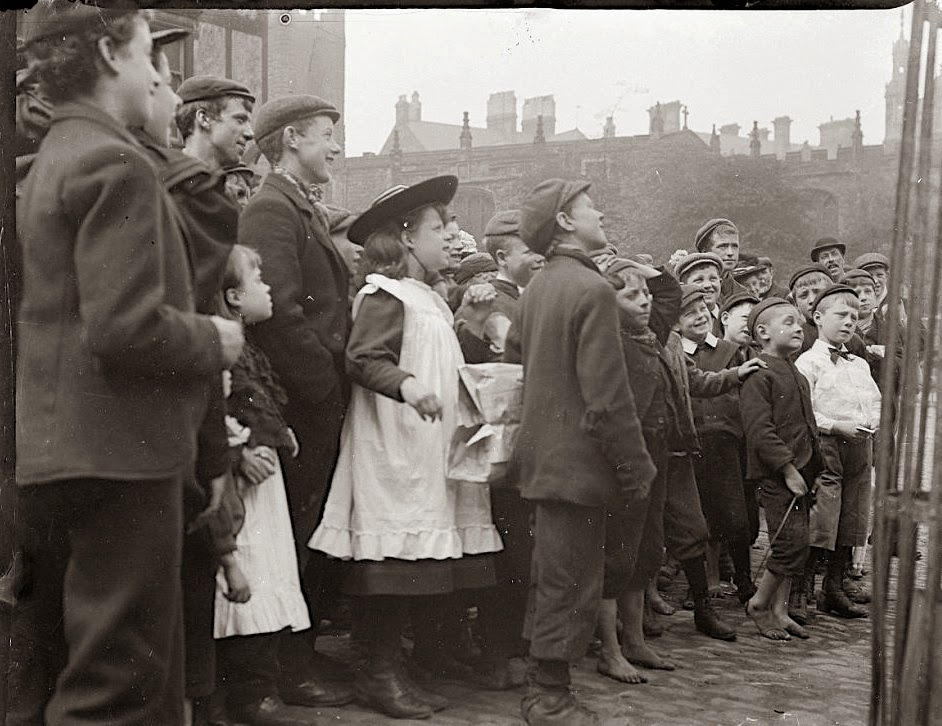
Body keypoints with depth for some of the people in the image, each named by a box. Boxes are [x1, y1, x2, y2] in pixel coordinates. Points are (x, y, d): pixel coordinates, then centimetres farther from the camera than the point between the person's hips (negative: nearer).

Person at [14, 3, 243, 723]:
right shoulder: (116, 164, -15)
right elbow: (127, 328, -24)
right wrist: (213, 340, -7)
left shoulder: (53, 159, 17)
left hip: (67, 449, 10)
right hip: (121, 452, -10)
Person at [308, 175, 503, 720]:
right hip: (393, 445, -9)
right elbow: (363, 359, -20)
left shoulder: (428, 299, 22)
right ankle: (377, 673, 0)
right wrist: (406, 384, -35)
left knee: (412, 564, 8)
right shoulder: (384, 293, -7)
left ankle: (392, 668, 15)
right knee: (393, 555, -9)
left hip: (429, 445, 9)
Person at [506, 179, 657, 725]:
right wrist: (637, 468, -14)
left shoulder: (537, 288, 11)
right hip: (579, 460, -9)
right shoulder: (593, 290, -16)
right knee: (571, 584, 1)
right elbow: (609, 396, -20)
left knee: (552, 580, 18)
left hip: (543, 455, 9)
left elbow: (514, 359, 17)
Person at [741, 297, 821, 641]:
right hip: (776, 473, -9)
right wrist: (788, 469, -19)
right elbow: (760, 430, -19)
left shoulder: (797, 376, 18)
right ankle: (758, 605, 4)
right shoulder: (759, 376, -12)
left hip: (800, 470, 9)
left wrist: (813, 468, 16)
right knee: (793, 542, -12)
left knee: (792, 546, 10)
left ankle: (779, 608, 20)